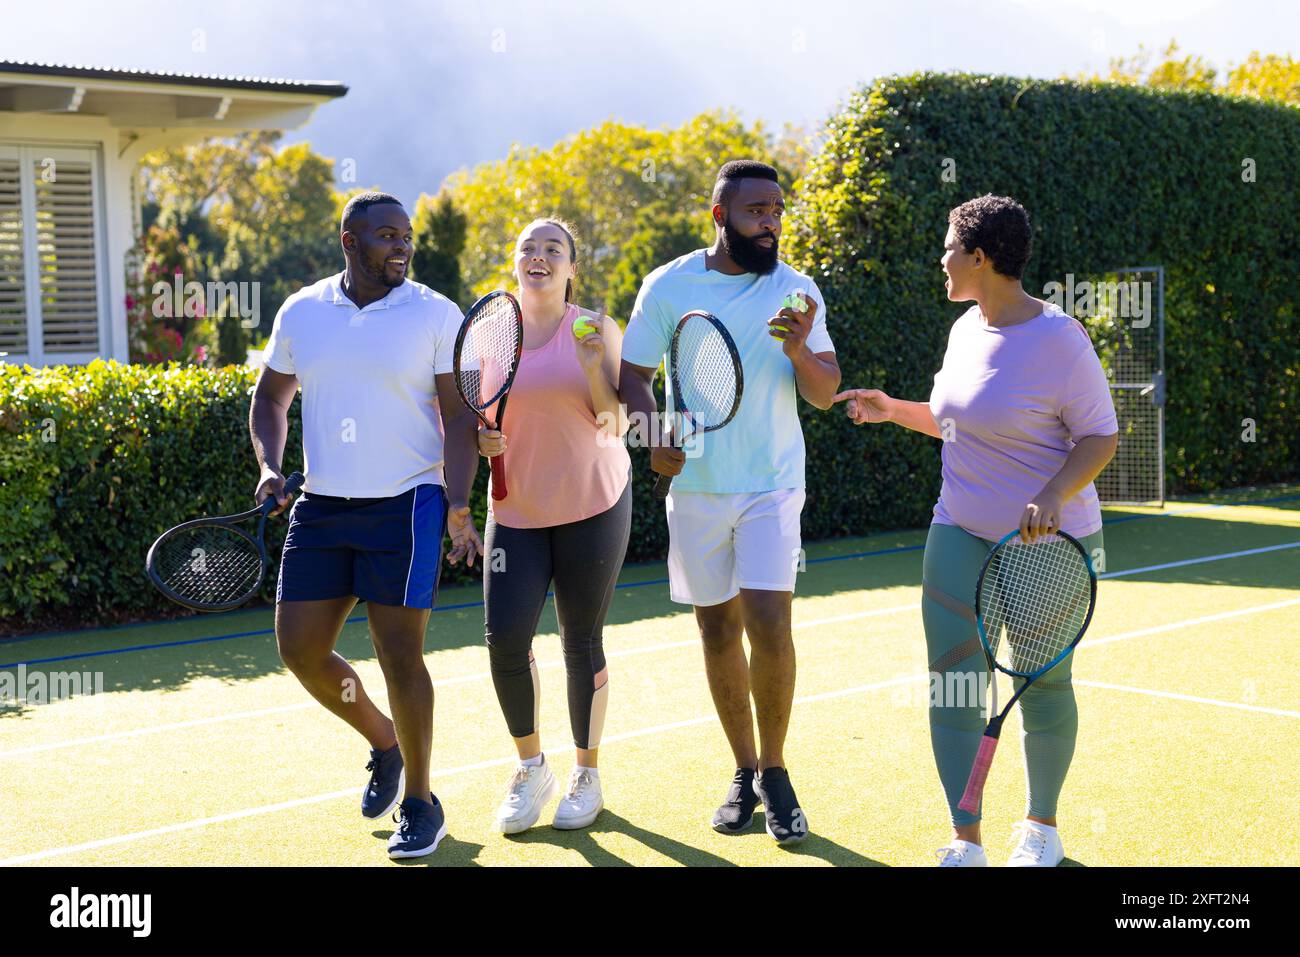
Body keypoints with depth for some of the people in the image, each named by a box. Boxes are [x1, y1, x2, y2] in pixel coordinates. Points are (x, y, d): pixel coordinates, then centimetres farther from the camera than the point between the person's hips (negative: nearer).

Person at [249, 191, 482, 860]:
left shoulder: (436, 315, -2)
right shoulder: (300, 313, 7)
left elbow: (459, 417, -5)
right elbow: (270, 398, 20)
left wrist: (457, 504, -16)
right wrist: (270, 467, 4)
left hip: (407, 504, -4)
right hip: (321, 507, 4)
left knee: (399, 654, -5)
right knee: (300, 650, 3)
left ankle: (420, 805, 13)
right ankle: (384, 743, 30)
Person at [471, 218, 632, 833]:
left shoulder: (596, 330, -3)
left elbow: (614, 425, -7)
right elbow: (477, 416, 12)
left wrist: (593, 365, -22)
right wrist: (480, 438, -9)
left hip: (594, 505, -2)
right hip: (515, 508, 2)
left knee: (582, 642, 3)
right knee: (504, 638, -9)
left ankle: (586, 776, 22)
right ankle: (530, 768, 14)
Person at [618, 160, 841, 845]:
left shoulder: (797, 290, 1)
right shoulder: (668, 287, -1)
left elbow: (825, 395, 2)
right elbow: (631, 374, 4)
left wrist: (799, 348, -18)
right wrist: (653, 431, -14)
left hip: (772, 485, -1)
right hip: (695, 485, 1)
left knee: (768, 622, -13)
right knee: (718, 628, 8)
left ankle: (775, 771, 4)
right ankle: (744, 772, 23)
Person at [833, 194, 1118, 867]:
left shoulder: (1057, 340, -16)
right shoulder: (967, 328, 7)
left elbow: (1100, 437, -15)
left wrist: (1053, 495, -29)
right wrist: (896, 410, 13)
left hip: (1049, 541, -6)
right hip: (961, 535, 6)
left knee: (1044, 684, 8)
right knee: (953, 679, -1)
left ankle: (1041, 826, 29)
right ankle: (965, 842, 8)